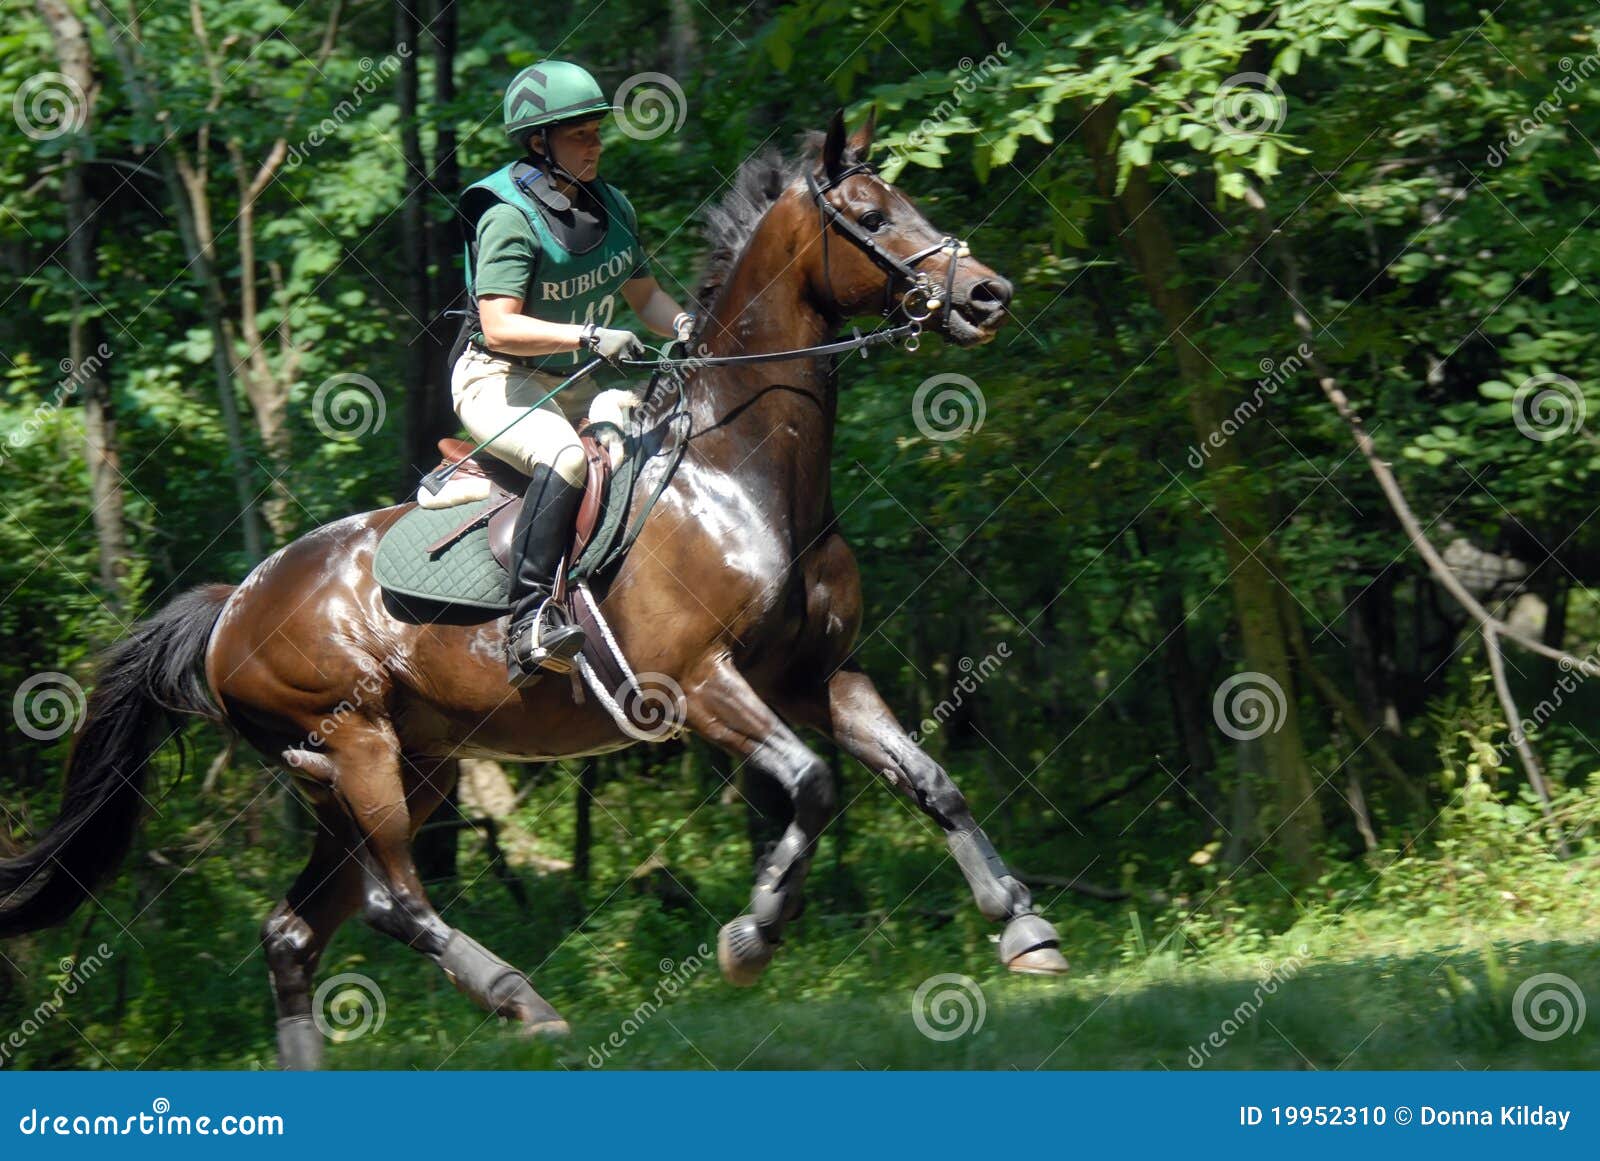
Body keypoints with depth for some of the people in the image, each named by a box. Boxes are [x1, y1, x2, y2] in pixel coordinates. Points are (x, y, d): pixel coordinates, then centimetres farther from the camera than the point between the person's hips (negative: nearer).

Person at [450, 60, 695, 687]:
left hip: (577, 383, 8)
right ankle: (529, 623, -40)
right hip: (498, 379, -8)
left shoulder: (611, 206, 7)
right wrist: (589, 337, -36)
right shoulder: (510, 217, -17)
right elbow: (500, 327, -26)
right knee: (565, 455, -36)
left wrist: (683, 325, -2)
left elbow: (644, 294, 19)